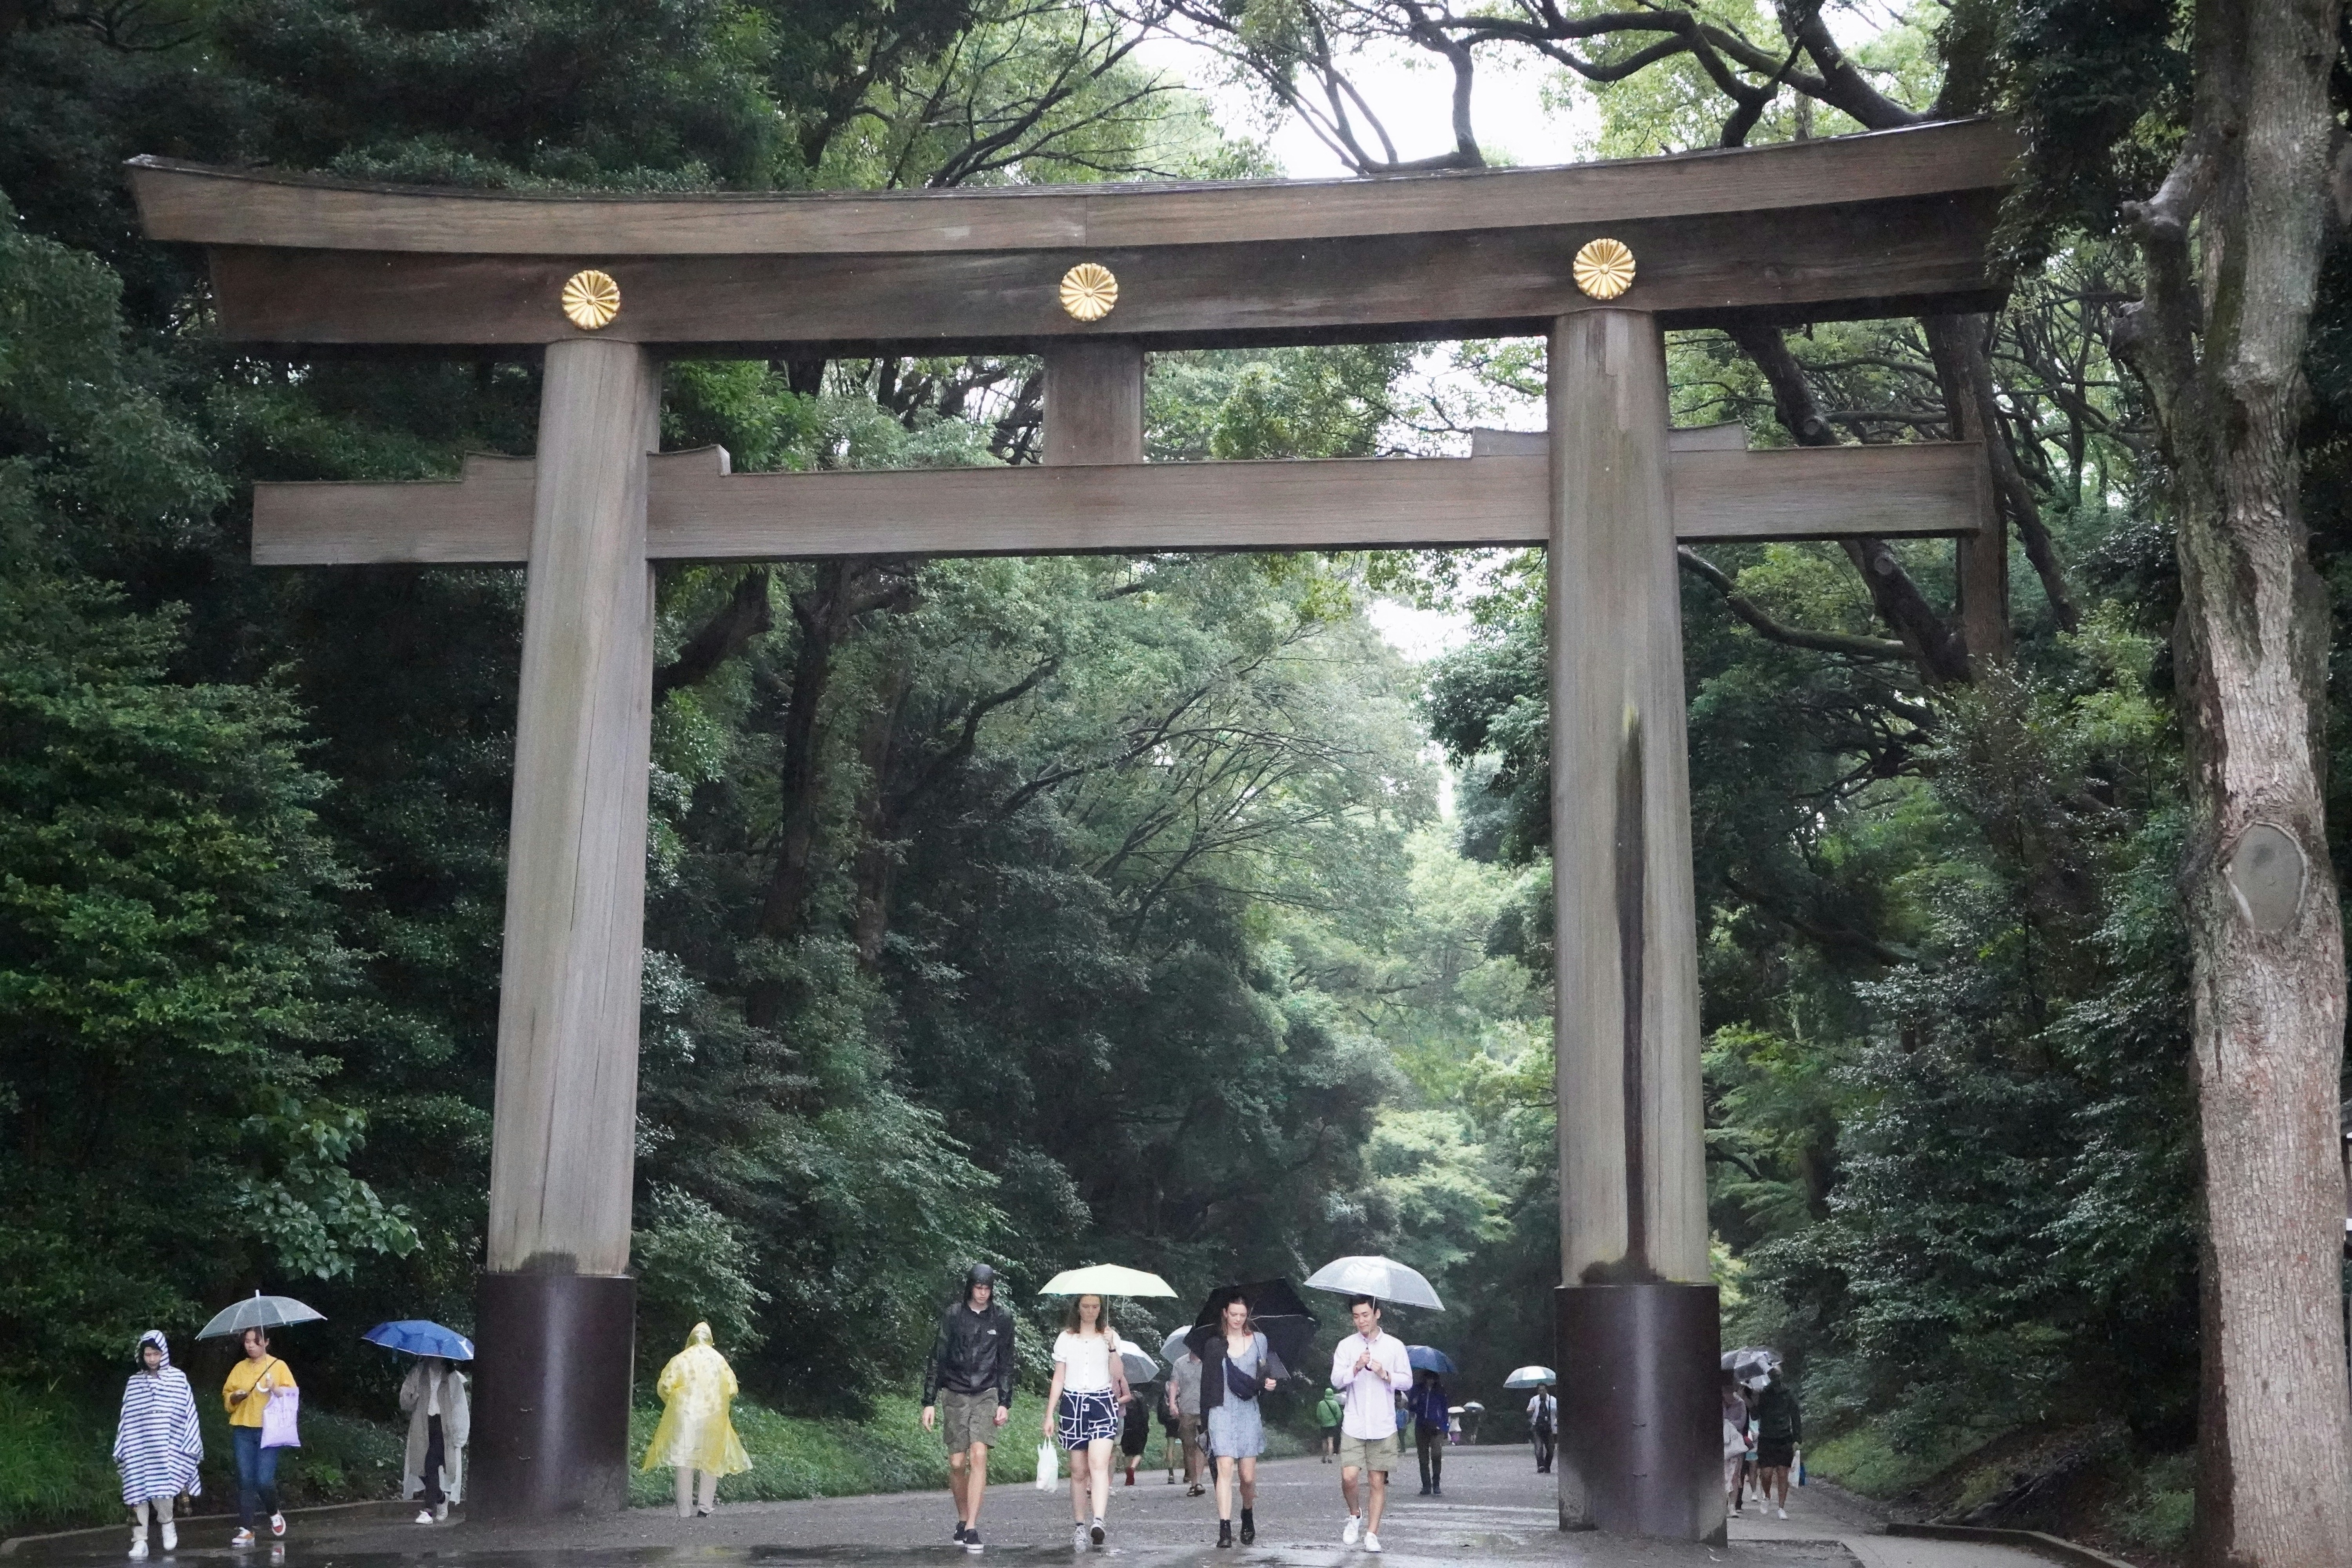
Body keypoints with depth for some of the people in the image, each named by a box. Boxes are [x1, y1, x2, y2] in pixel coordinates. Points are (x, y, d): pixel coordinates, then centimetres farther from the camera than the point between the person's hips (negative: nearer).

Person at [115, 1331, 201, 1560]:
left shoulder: (178, 1378, 4)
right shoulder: (134, 1383, 8)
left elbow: (188, 1413, 4)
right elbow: (127, 1418, 10)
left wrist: (191, 1445, 0)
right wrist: (122, 1449, 8)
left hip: (168, 1446, -2)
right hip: (139, 1446, 2)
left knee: (161, 1489, -12)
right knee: (139, 1491, -3)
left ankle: (167, 1524, 16)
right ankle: (140, 1542, 1)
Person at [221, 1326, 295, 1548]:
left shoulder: (279, 1366, 3)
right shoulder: (239, 1368, 13)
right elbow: (226, 1396, 16)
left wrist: (275, 1389, -19)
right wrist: (236, 1397, -6)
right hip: (243, 1430, 3)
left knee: (264, 1480, -10)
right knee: (245, 1481, -1)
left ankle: (274, 1514, 19)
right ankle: (245, 1530, 1)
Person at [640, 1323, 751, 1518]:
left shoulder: (681, 1359, 1)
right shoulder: (719, 1360, 7)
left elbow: (664, 1386, -4)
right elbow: (732, 1390, 8)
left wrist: (672, 1403, 15)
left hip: (686, 1416, -1)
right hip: (713, 1418, 1)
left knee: (685, 1463, 1)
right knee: (711, 1461, 11)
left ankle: (685, 1511, -1)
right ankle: (705, 1505, 6)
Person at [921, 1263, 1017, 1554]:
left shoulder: (1002, 1318, 3)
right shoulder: (953, 1316, -1)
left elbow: (1006, 1364, 8)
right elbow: (936, 1360, 1)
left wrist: (1005, 1403, 2)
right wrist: (929, 1403, -2)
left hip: (987, 1395, 0)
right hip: (955, 1395, 0)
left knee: (978, 1456, -14)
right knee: (957, 1462, 0)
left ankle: (972, 1528, -14)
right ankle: (962, 1520, 21)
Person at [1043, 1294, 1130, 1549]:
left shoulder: (1110, 1336, 8)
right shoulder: (1065, 1339, 9)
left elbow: (1117, 1376, -1)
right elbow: (1059, 1379, 10)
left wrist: (1112, 1348, -14)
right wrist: (1050, 1415, 6)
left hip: (1102, 1402, -1)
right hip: (1072, 1404, 1)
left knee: (1099, 1464, -18)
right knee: (1078, 1470, 2)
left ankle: (1098, 1521, -29)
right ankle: (1079, 1525, 10)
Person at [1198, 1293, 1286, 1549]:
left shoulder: (1259, 1341, 9)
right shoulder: (1214, 1344, 6)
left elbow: (1267, 1374, 19)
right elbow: (1207, 1381, 8)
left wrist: (1269, 1384, -4)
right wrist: (1205, 1417, 3)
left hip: (1249, 1412, 1)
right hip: (1222, 1411, -1)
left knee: (1248, 1475, 1)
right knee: (1225, 1468, -13)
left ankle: (1248, 1515, 29)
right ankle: (1225, 1529, -16)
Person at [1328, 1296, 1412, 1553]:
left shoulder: (1394, 1346, 4)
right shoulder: (1346, 1346, 5)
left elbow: (1407, 1381, 5)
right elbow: (1336, 1380, -3)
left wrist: (1385, 1374, -12)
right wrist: (1356, 1368, -20)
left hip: (1383, 1426, 0)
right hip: (1354, 1424, 0)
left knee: (1377, 1481, 1)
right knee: (1349, 1476, -11)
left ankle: (1372, 1534, 8)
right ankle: (1355, 1515, 16)